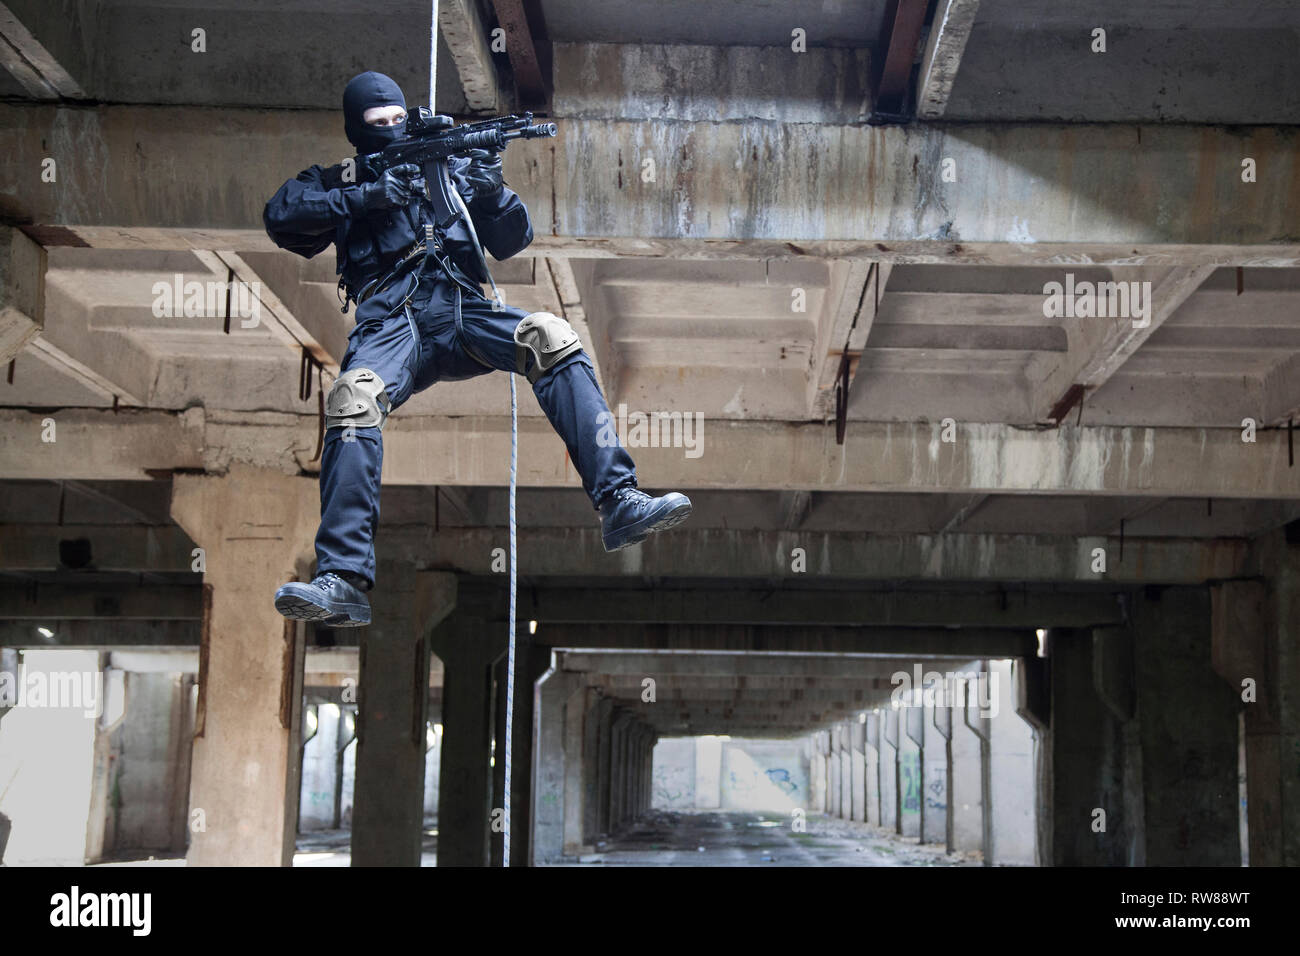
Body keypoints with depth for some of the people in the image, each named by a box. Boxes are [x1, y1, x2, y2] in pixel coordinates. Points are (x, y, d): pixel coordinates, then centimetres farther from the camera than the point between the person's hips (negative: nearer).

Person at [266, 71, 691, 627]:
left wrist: (493, 194, -4)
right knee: (352, 398, -34)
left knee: (550, 336, -28)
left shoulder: (449, 166, 27)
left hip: (464, 312, 2)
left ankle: (618, 504, -37)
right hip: (391, 324, -2)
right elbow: (279, 215, 4)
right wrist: (364, 197, -5)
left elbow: (511, 243, 18)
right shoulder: (339, 182, 24)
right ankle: (343, 582, -41)